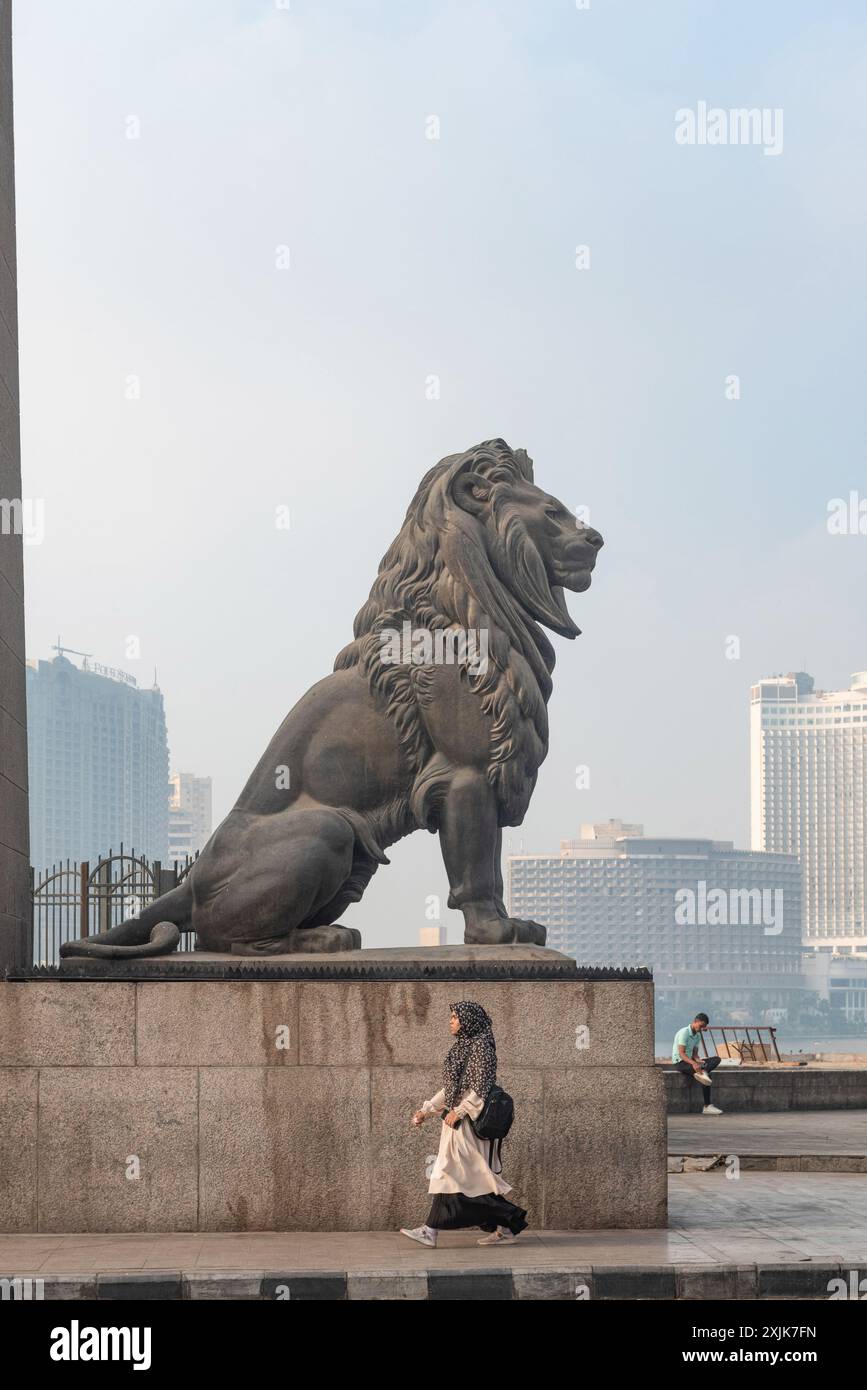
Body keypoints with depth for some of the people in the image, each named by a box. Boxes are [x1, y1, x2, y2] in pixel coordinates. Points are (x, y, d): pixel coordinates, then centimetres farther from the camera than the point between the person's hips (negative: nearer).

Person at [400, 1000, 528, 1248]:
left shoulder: (481, 1045, -10)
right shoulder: (461, 1046, 18)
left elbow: (481, 1087, -16)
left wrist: (459, 1111, -21)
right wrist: (427, 1110, 18)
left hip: (469, 1120, -9)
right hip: (456, 1119, 9)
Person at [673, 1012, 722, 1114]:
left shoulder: (697, 1036, 14)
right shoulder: (684, 1033, -14)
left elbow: (694, 1054, 11)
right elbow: (681, 1053, -22)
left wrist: (699, 1061, -14)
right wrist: (693, 1063, -38)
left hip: (690, 1061, 9)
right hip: (680, 1062, -9)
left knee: (716, 1059, -14)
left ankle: (704, 1073, -36)